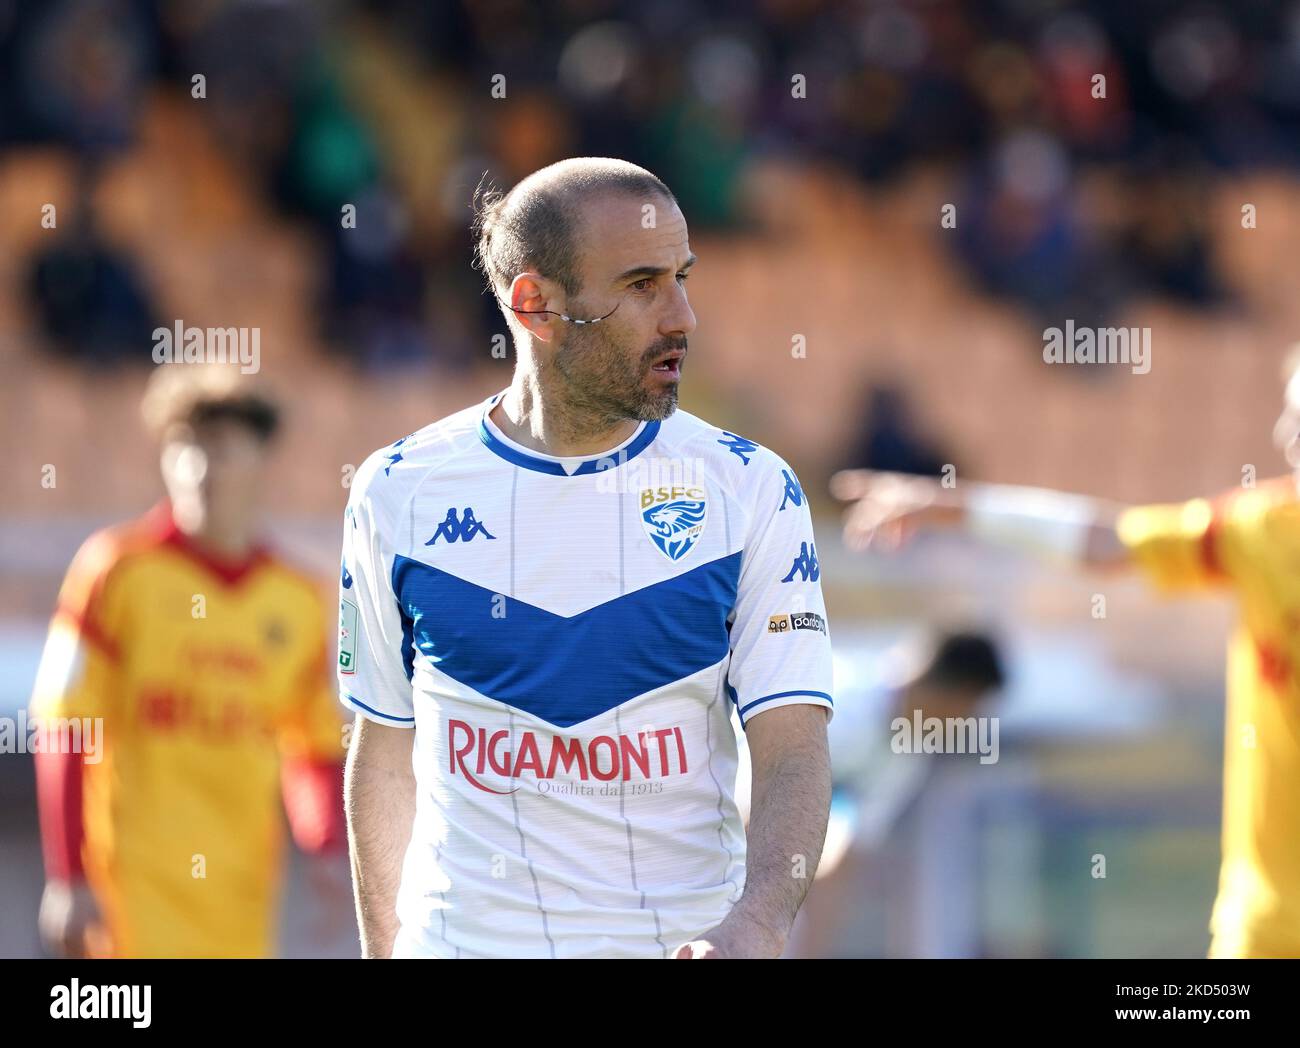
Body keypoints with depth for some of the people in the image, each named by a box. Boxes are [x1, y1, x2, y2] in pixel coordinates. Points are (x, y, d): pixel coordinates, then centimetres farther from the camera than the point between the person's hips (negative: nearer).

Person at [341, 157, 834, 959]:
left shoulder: (751, 490, -4)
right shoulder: (400, 492, -1)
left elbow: (794, 750, -10)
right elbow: (386, 751, 7)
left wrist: (754, 928, -27)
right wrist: (383, 951, 4)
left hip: (687, 939, 0)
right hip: (463, 937, 0)